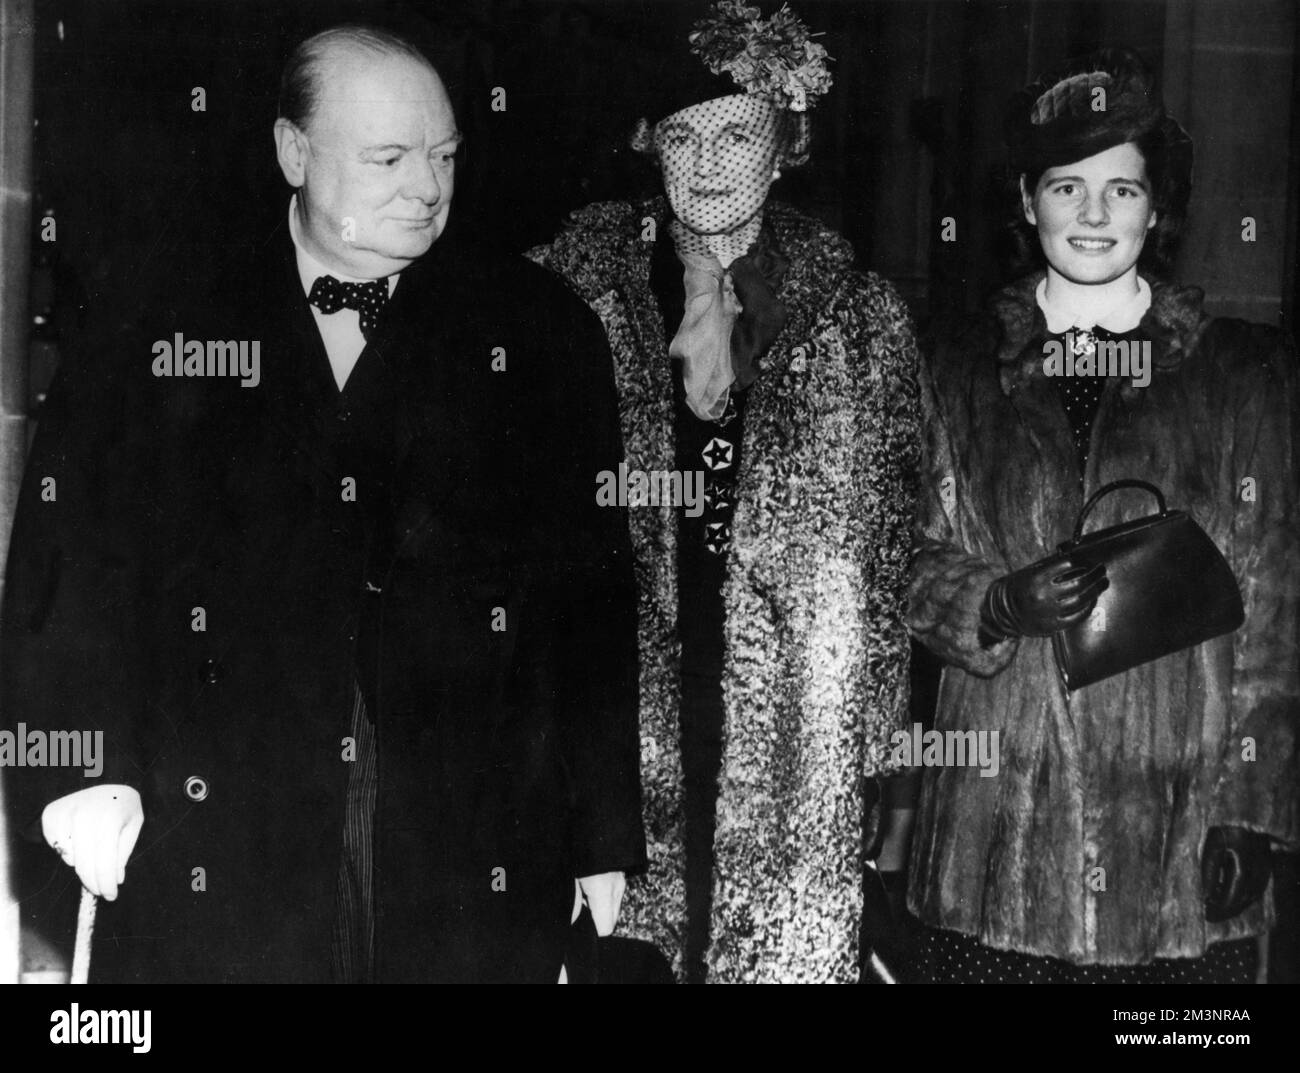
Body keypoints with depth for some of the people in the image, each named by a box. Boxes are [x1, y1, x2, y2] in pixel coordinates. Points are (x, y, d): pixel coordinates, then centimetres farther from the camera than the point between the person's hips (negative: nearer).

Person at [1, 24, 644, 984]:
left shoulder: (537, 331, 5)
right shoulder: (161, 325, 4)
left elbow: (596, 597, 5)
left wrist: (604, 836, 3)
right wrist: (83, 778, -11)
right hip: (217, 864, 0)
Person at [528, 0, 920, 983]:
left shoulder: (857, 317, 6)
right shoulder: (580, 287, 4)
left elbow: (888, 543, 7)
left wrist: (870, 724, 4)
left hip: (791, 738, 0)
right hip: (622, 709, 0)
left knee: (789, 939, 3)